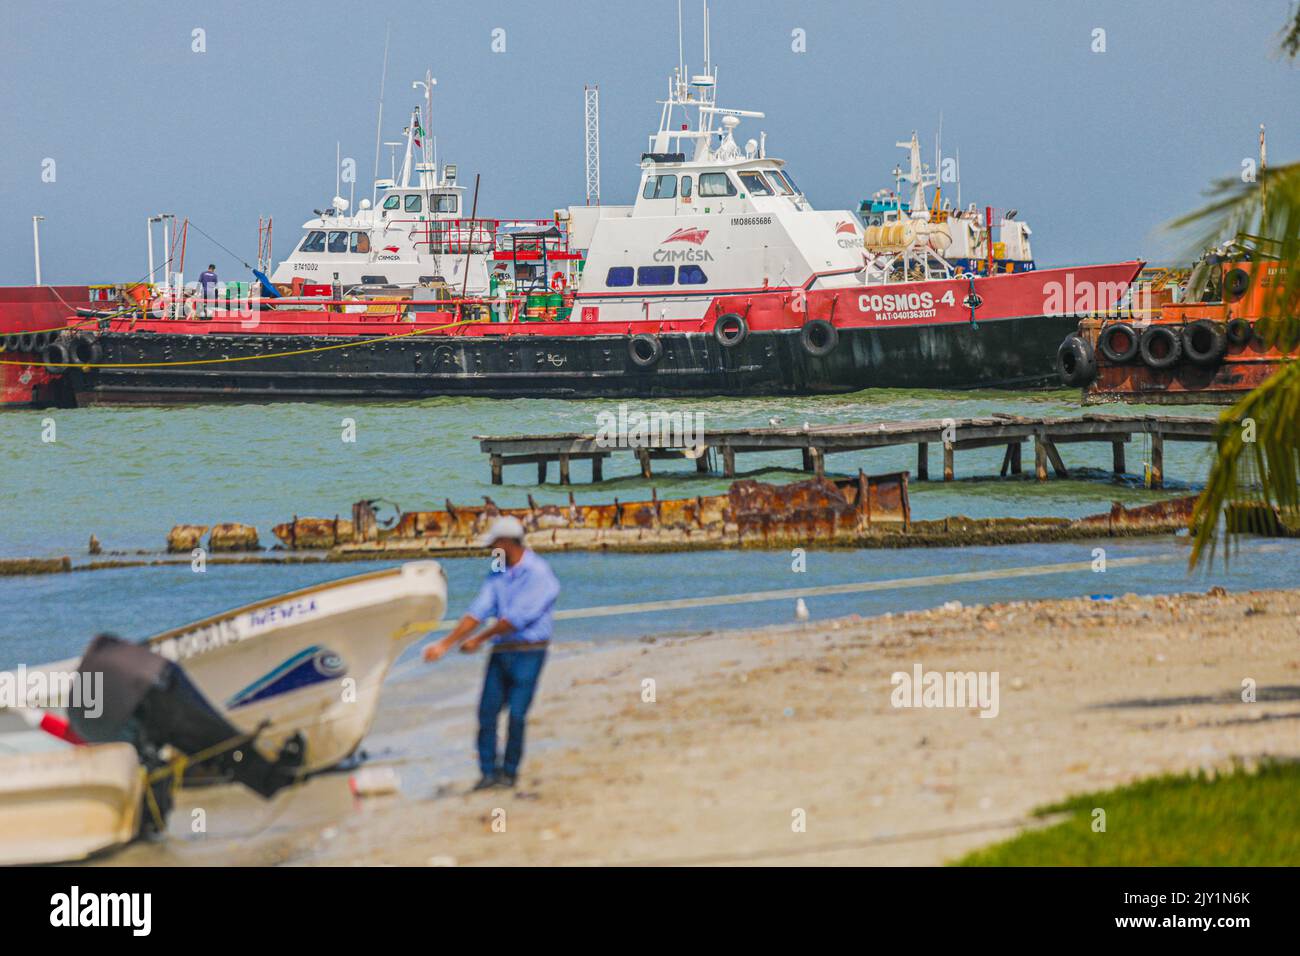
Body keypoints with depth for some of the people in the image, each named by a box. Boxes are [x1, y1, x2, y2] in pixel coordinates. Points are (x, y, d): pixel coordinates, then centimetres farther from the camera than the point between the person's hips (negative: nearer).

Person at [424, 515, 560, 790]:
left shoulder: (538, 574, -12)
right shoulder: (498, 574, 11)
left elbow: (516, 618, -17)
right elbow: (477, 612, 7)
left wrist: (480, 639, -12)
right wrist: (445, 644, -1)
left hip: (529, 651, -7)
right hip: (500, 652, 7)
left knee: (516, 714, -6)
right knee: (487, 711, 1)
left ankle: (510, 771, 6)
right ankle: (488, 771, 8)